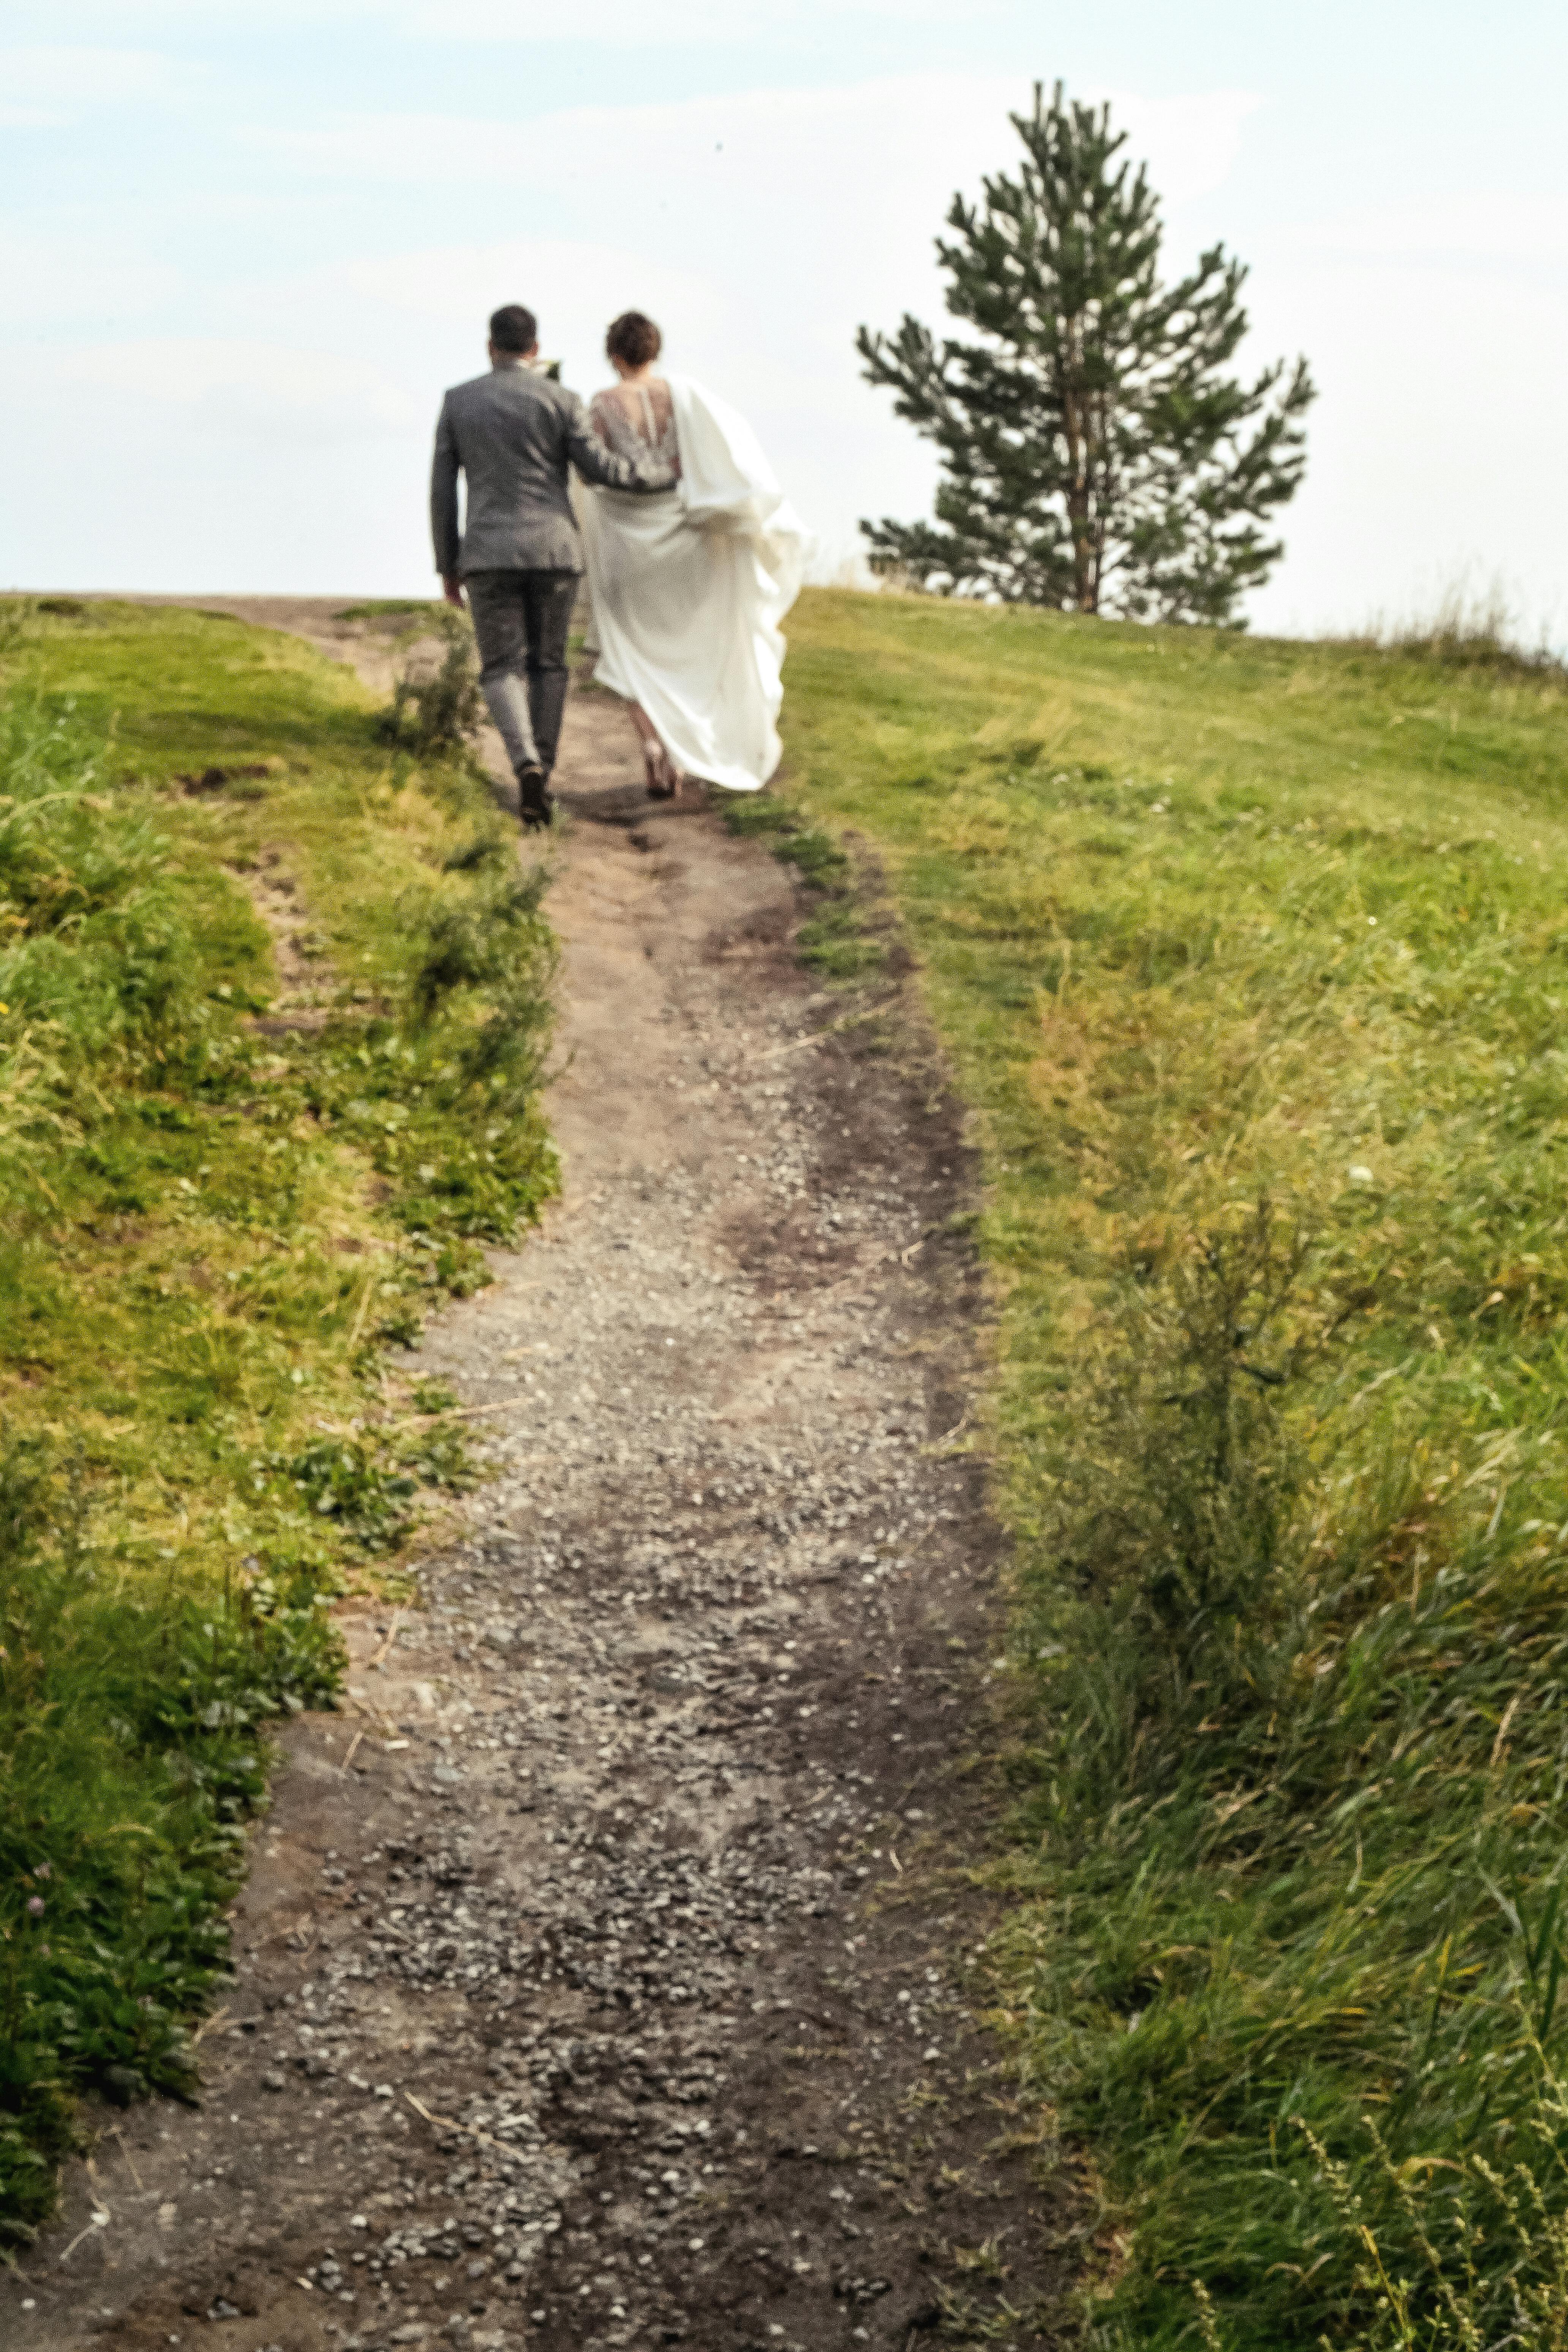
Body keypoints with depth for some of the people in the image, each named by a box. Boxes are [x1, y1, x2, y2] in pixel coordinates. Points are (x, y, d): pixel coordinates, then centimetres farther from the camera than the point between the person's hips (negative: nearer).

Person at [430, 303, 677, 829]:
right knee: (547, 666, 16)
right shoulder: (561, 400, -1)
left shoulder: (457, 401, 4)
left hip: (489, 555, 0)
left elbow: (442, 489, 4)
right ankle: (541, 778, 10)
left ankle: (527, 767, -23)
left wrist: (448, 565, 12)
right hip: (552, 552, 0)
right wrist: (669, 469, 12)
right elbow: (602, 471, -4)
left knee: (502, 672, 3)